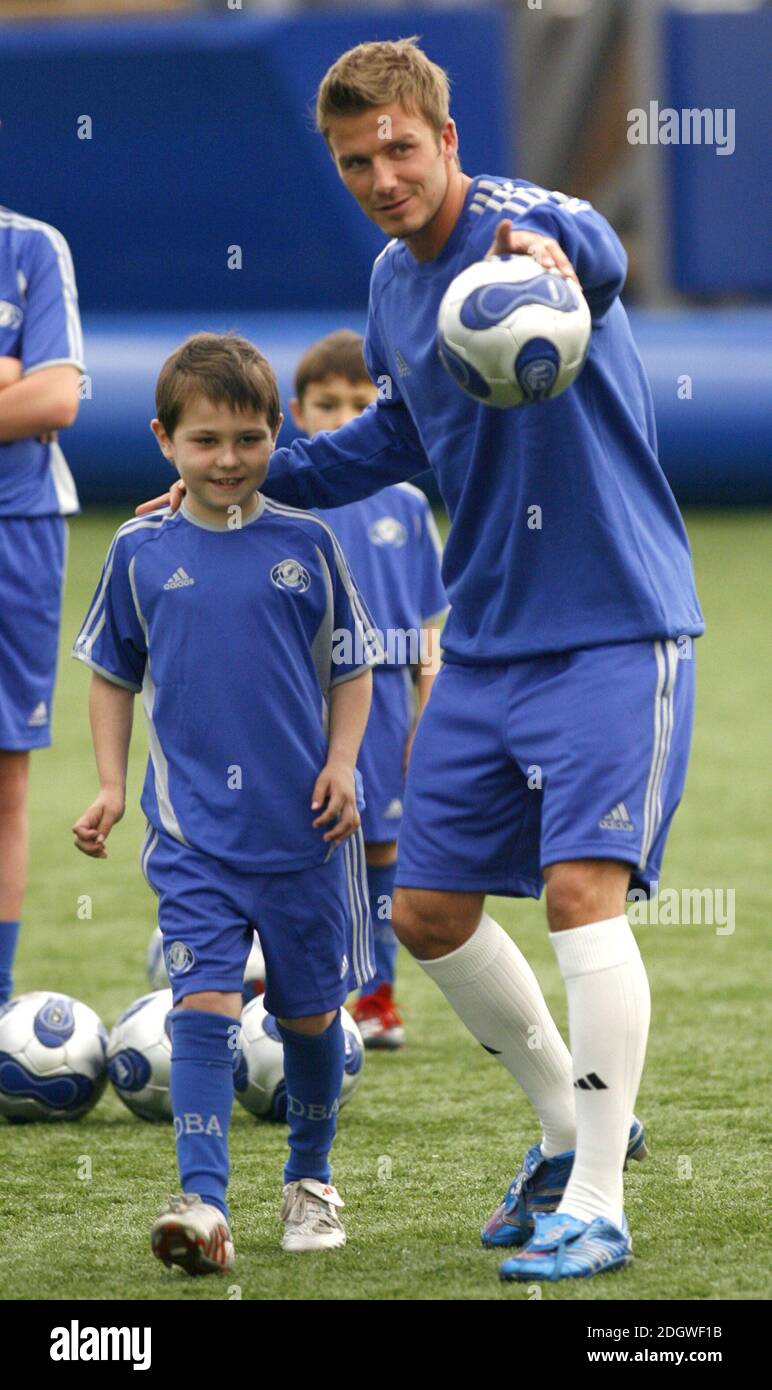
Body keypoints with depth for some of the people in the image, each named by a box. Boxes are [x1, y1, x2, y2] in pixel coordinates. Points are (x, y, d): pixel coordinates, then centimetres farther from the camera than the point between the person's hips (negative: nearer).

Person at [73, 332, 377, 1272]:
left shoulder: (304, 544, 1)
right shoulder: (141, 552, 2)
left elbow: (351, 667, 9)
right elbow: (112, 674, 13)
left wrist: (342, 763, -4)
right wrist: (111, 784, 4)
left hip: (303, 825, 1)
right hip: (193, 830, -1)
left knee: (309, 1011, 11)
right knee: (204, 1002, -15)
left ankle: (310, 1180, 32)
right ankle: (203, 1203, -21)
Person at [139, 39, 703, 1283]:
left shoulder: (516, 224, -18)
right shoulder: (393, 281, 7)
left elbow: (596, 251, -45)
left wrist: (553, 253, -69)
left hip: (614, 630, -8)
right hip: (487, 640, 8)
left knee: (583, 889, -19)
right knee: (429, 910, 8)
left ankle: (595, 1208, -12)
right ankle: (576, 1123, 29)